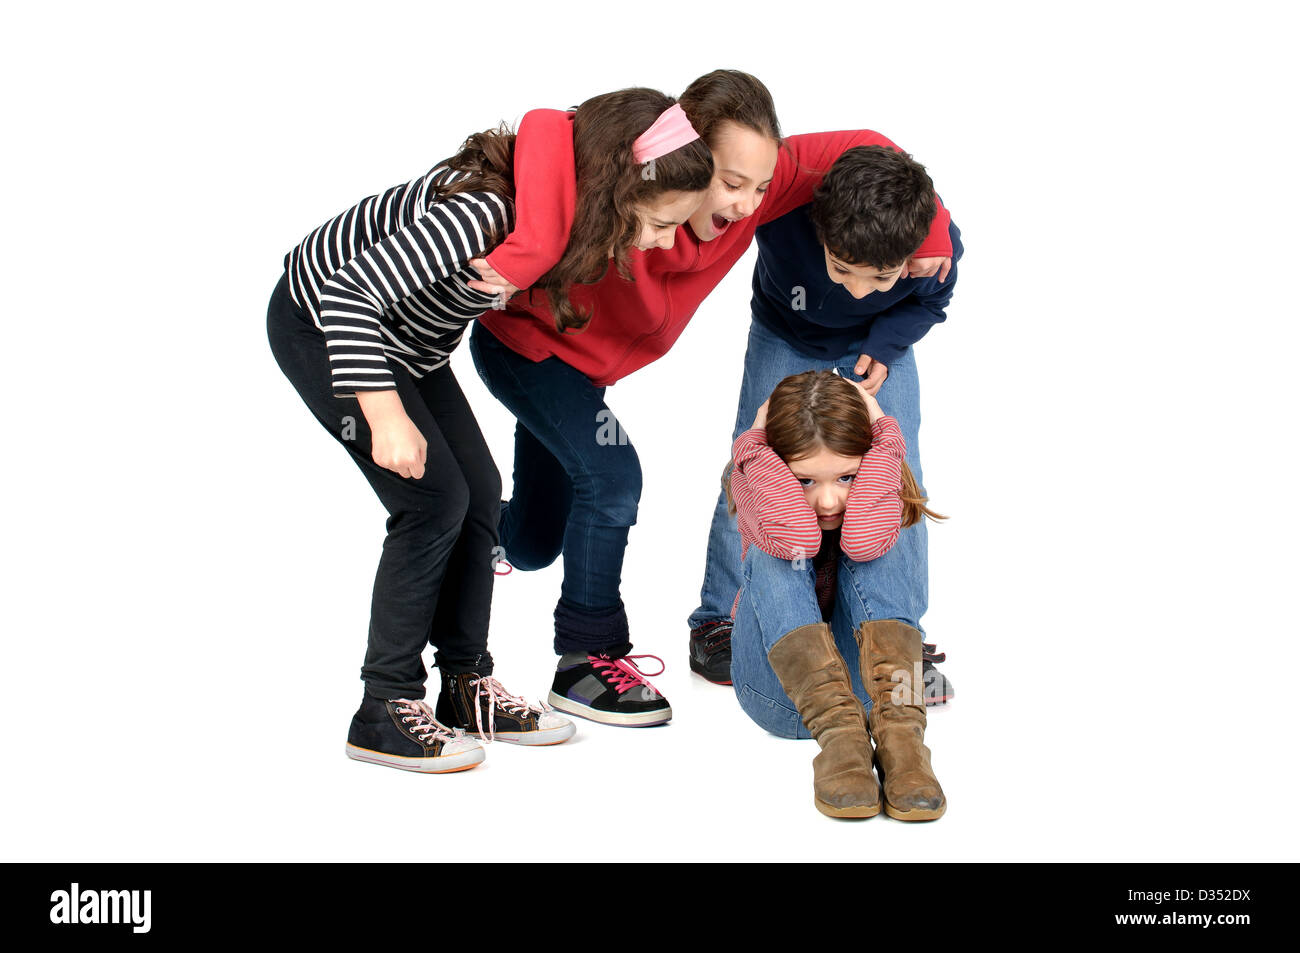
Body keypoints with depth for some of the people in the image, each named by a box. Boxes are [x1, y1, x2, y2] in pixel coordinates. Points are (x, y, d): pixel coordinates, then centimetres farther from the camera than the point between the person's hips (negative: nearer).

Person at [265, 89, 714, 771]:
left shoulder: (562, 202, -13)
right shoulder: (485, 211, -39)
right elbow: (348, 294, -37)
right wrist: (386, 416, -37)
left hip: (405, 336, 8)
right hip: (318, 325, -8)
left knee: (479, 492, 4)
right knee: (434, 499, -13)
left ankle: (467, 687, 16)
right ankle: (384, 710, -4)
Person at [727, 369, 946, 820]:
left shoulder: (874, 491, -9)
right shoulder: (755, 484, -11)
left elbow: (864, 540, -35)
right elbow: (796, 537, -36)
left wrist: (882, 430, -24)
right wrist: (756, 444, -24)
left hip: (865, 686, 1)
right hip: (778, 692, -1)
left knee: (866, 554, -23)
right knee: (774, 558, -27)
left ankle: (898, 731, -42)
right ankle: (838, 733, -48)